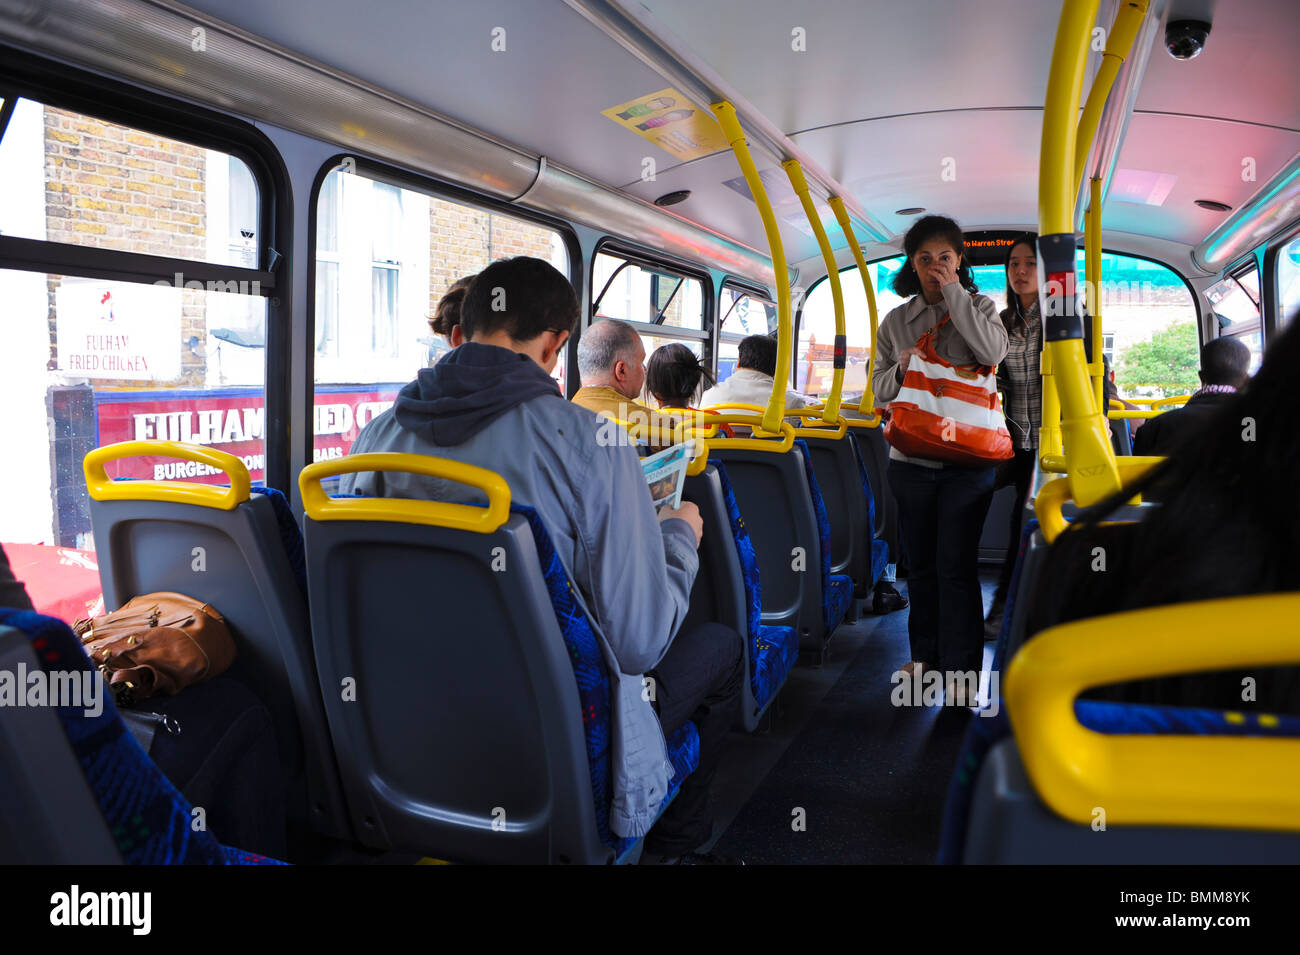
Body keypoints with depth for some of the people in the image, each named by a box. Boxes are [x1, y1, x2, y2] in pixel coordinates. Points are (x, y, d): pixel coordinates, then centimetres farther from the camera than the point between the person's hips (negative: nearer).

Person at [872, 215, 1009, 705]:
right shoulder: (896, 321, 10)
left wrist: (953, 291, -13)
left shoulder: (978, 306, 5)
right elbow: (879, 385, 13)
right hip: (911, 456, 3)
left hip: (967, 457, -3)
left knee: (956, 563, -4)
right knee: (920, 560, 11)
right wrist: (901, 371, -10)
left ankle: (960, 667, 6)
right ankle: (926, 652, 26)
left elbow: (992, 351, -16)